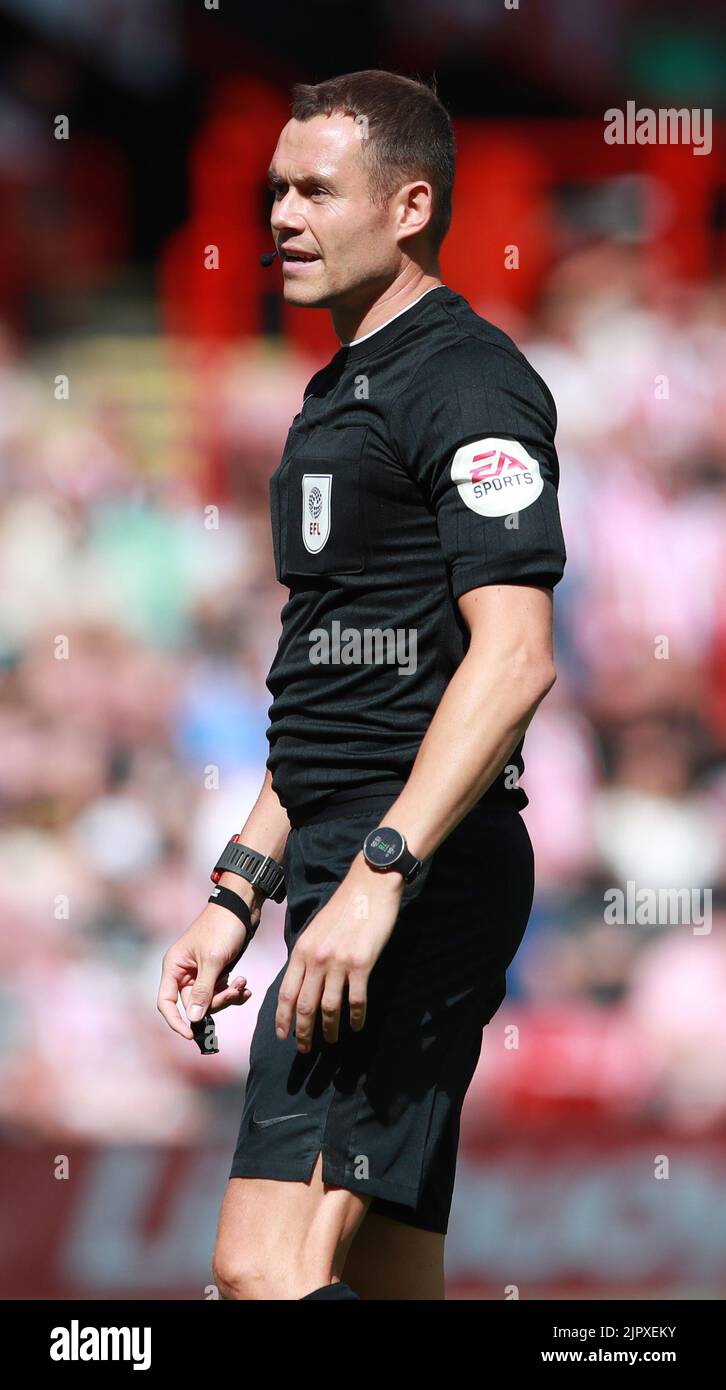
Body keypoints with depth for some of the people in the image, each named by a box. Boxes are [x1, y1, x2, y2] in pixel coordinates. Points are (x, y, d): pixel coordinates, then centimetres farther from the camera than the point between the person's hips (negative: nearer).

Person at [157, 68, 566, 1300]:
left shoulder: (463, 382, -10)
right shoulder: (344, 392, 22)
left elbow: (512, 655, -21)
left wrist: (377, 875, -27)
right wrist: (237, 894, 24)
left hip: (425, 874, -10)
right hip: (355, 869, 10)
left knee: (268, 1265, -20)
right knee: (387, 1283, 7)